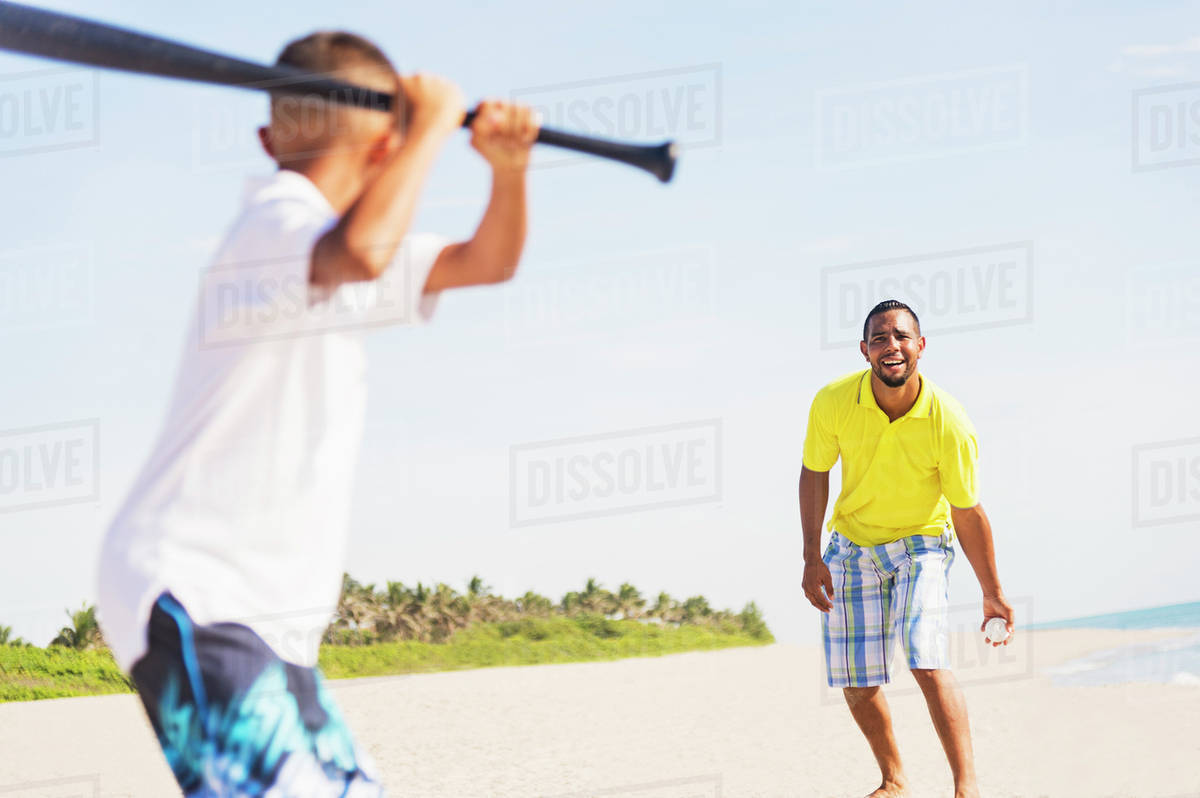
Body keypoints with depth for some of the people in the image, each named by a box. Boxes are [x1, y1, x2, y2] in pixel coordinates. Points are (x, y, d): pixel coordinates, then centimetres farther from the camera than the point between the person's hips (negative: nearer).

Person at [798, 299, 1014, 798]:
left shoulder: (949, 423, -23)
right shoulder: (834, 403, -18)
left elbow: (967, 513, -12)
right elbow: (814, 472, 0)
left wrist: (993, 594, -7)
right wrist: (812, 557, -4)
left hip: (922, 544, -3)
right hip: (851, 546, 3)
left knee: (928, 662, -23)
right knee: (857, 685, 5)